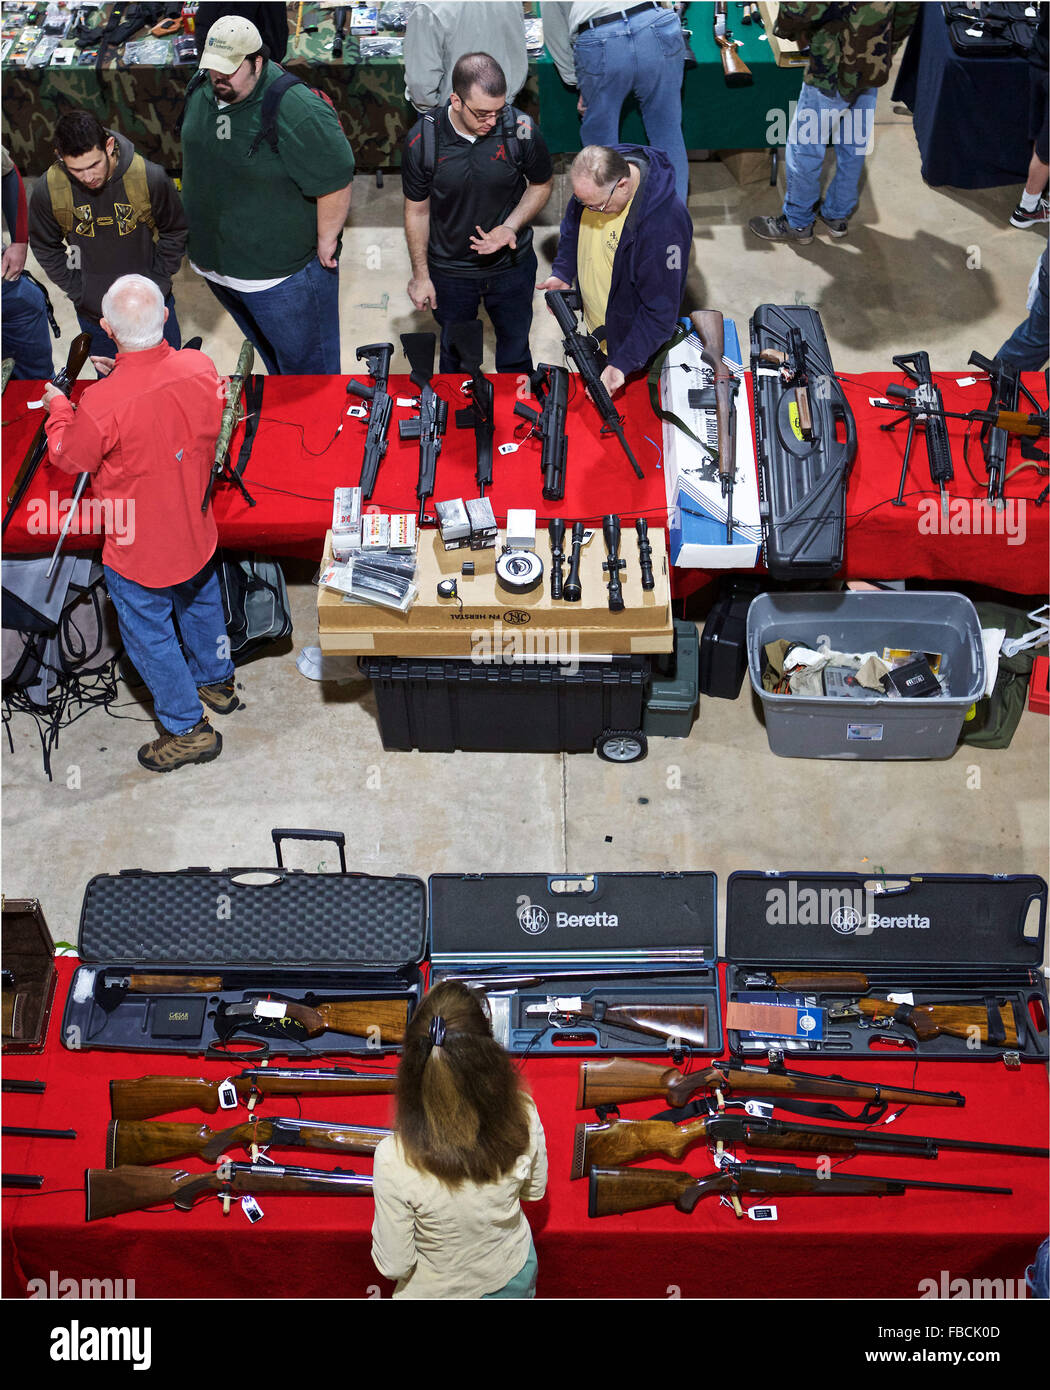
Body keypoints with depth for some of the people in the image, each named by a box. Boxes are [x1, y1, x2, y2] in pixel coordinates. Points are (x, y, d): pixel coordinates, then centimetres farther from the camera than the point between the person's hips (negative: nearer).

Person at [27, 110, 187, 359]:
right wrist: (78, 292, -5)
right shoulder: (48, 189, -17)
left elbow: (174, 233, -4)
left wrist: (156, 285, -6)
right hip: (93, 313, 1)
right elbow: (45, 248, 1)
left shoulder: (150, 177, -22)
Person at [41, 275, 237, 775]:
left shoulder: (104, 403, -34)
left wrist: (58, 407, 4)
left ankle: (188, 729, 29)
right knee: (201, 604, 30)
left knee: (150, 636, 15)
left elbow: (68, 457, -13)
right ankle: (216, 682, 53)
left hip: (138, 551, -6)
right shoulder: (200, 367, -18)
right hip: (196, 530, 6)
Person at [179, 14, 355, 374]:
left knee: (304, 362, 7)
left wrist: (326, 243, -15)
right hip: (215, 263, 8)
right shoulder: (200, 91, -2)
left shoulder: (298, 111, -29)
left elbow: (336, 182, -24)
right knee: (267, 350, 27)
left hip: (282, 274, -8)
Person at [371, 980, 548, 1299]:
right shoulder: (523, 1119, -29)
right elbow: (533, 1191, -7)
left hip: (437, 1291, -2)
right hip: (513, 1280, 2)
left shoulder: (393, 1160, -37)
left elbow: (395, 1265, -23)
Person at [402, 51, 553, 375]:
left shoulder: (521, 130, -19)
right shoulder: (423, 140, -19)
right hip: (449, 272, 0)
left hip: (512, 265, 0)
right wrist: (420, 274, -1)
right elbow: (417, 210, -6)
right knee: (454, 354, 20)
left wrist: (510, 227, -18)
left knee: (515, 350, 18)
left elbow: (541, 184, -1)